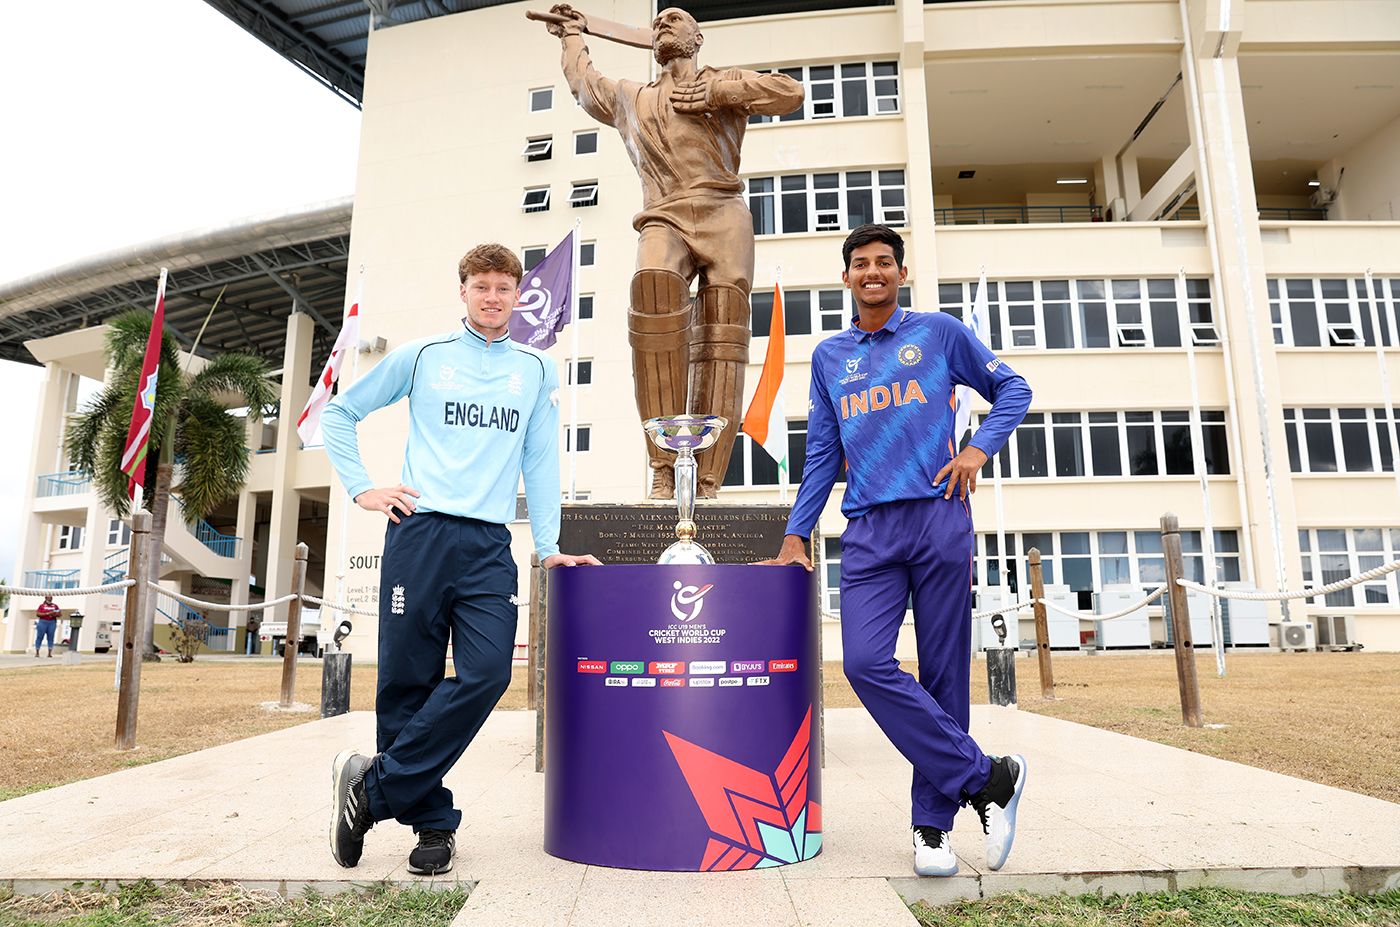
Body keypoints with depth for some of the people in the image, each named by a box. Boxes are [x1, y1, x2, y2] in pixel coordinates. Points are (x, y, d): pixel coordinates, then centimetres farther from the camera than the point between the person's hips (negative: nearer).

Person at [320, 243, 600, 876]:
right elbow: (338, 413, 16)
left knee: (487, 674, -16)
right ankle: (433, 821, 15)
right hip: (419, 532, -1)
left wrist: (549, 547, 7)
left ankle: (371, 788, -2)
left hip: (489, 545, 1)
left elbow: (540, 462, 13)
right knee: (408, 682, 1)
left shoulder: (538, 371, 14)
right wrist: (361, 488, 6)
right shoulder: (422, 356, 10)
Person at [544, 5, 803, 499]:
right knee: (653, 283, -33)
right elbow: (582, 81, 53)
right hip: (664, 218, 0)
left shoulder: (725, 80, 25)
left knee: (720, 344, -14)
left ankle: (707, 482, -19)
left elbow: (791, 92, 10)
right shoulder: (630, 98, 33)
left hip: (723, 217, 0)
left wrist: (719, 92, 4)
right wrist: (572, 33, 69)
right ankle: (663, 470, -35)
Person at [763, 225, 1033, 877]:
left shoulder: (939, 332, 9)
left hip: (939, 519, -2)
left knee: (942, 673, 1)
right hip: (868, 532, 2)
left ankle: (933, 825, 15)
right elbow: (822, 454, 17)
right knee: (866, 662, -14)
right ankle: (989, 777, 0)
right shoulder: (828, 356, 17)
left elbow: (1012, 389, 15)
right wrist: (796, 535, 10)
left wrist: (980, 447, -3)